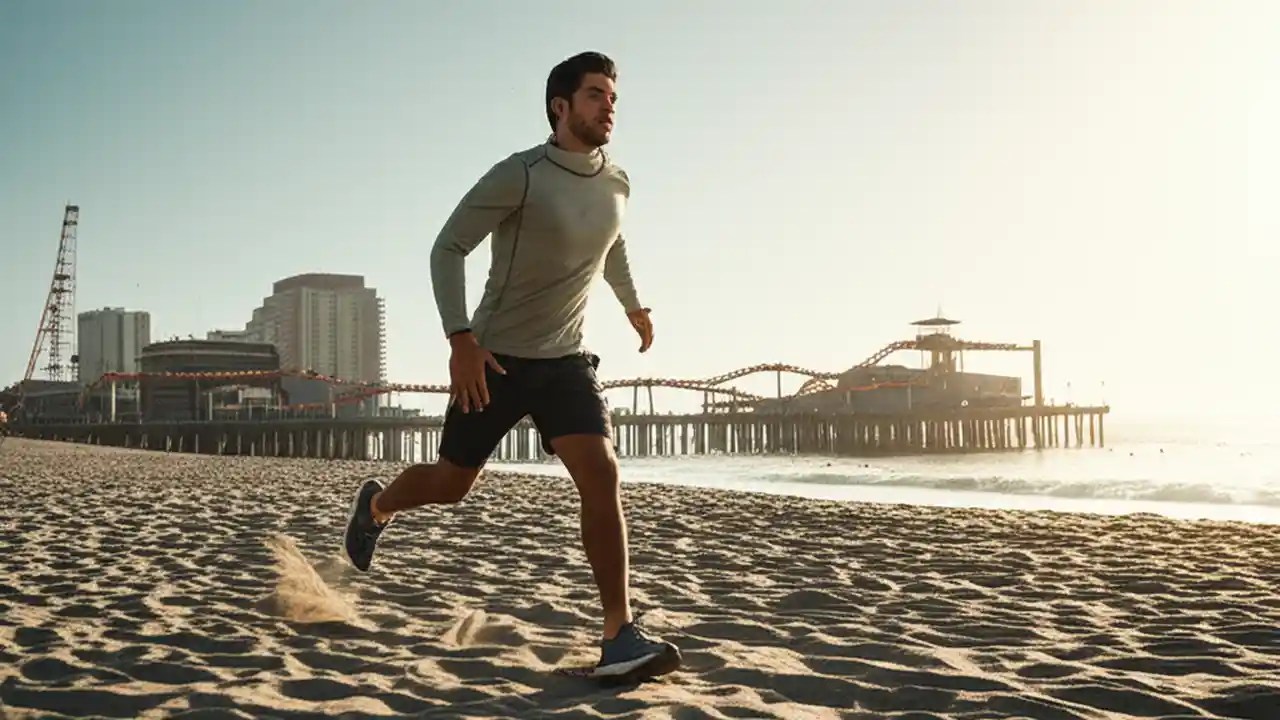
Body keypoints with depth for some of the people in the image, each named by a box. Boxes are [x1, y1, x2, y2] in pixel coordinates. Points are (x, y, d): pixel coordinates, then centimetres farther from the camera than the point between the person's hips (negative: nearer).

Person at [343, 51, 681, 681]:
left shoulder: (615, 185, 3)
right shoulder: (520, 175, -16)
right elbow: (448, 248, -14)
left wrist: (633, 304, 37)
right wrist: (460, 338, -24)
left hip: (565, 361, 4)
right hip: (496, 359, -3)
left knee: (601, 475, -18)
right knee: (452, 482, 10)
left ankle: (620, 636, -18)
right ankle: (376, 506, 46)